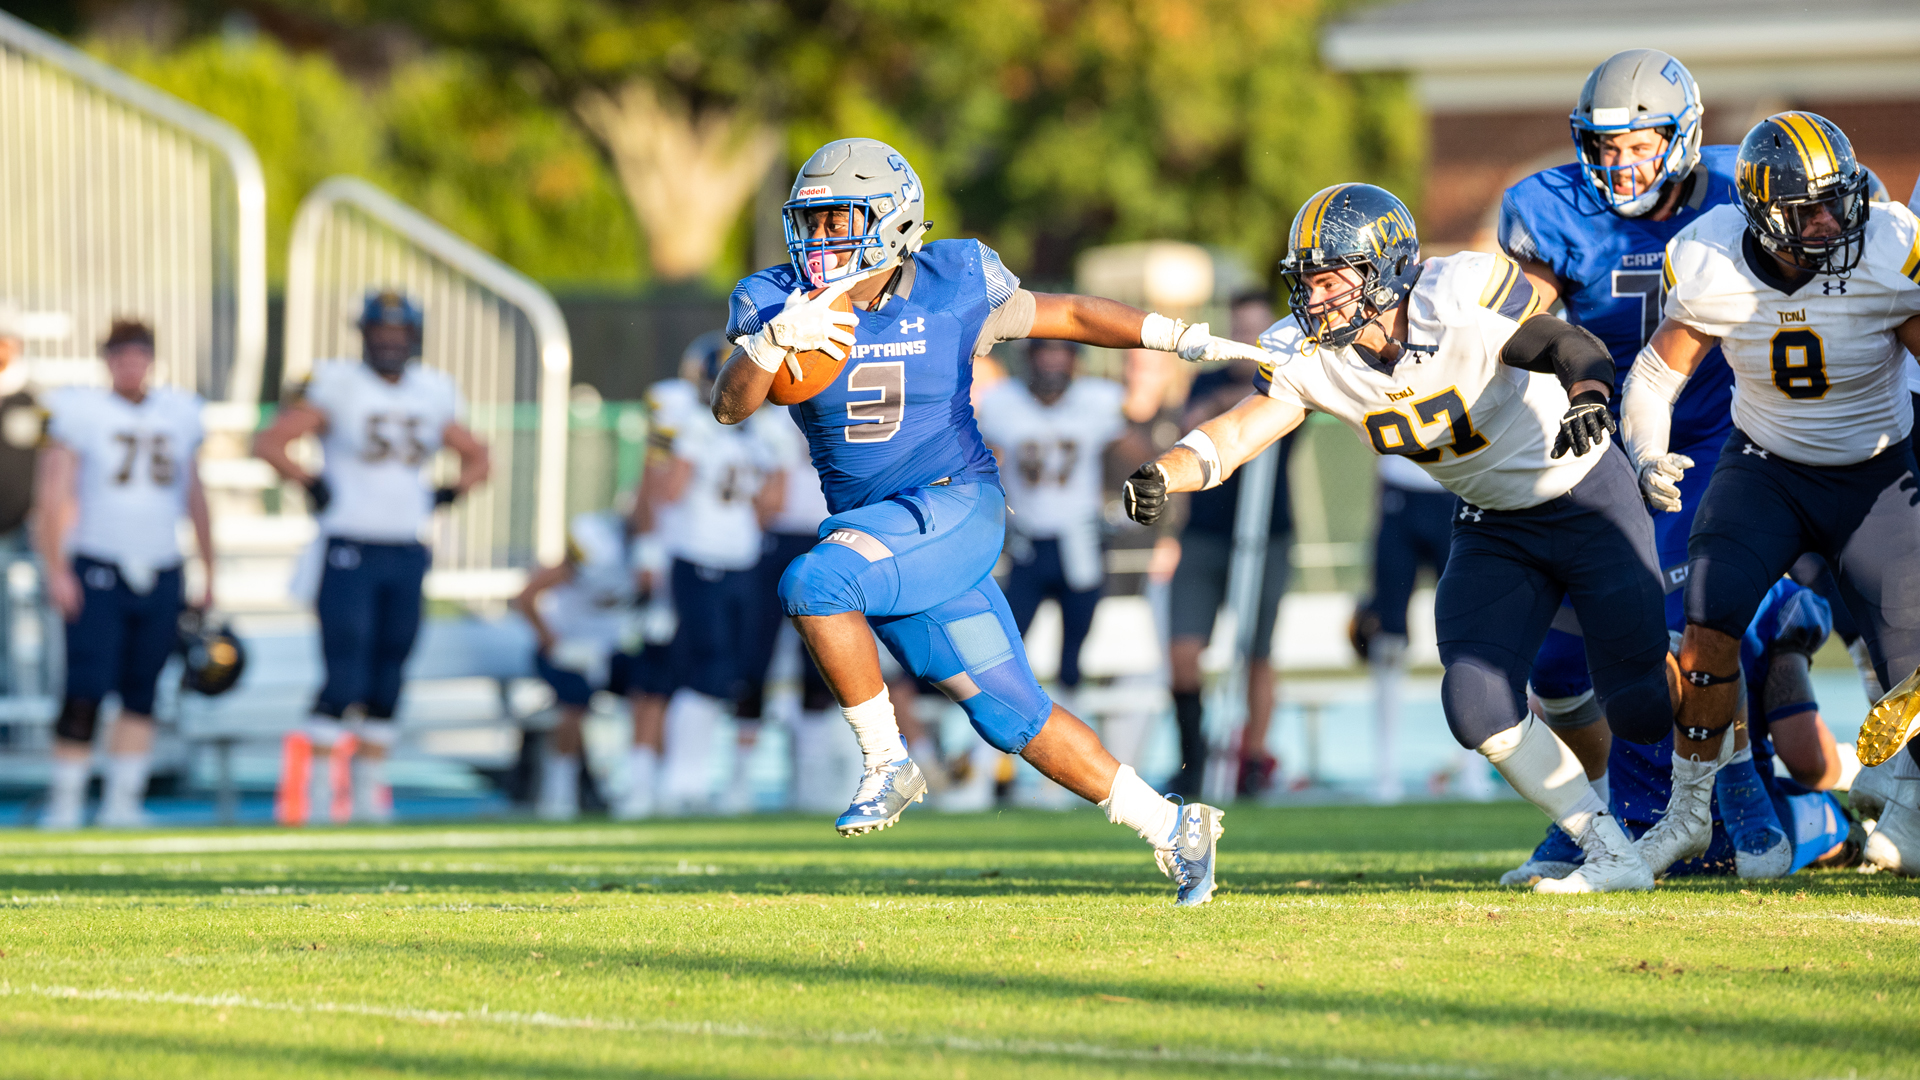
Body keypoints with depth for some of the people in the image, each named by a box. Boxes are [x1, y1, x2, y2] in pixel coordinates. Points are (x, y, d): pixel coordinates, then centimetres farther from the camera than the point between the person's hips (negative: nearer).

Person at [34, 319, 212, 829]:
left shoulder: (178, 414, 10)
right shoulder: (78, 412, -4)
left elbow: (195, 498, 19)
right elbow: (51, 496, -6)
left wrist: (210, 575, 20)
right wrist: (56, 570, -15)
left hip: (160, 575, 4)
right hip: (97, 571, -4)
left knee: (141, 694, 6)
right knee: (86, 690, -10)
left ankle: (123, 801, 11)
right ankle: (66, 800, -1)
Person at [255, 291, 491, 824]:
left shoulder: (431, 396, 9)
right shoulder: (338, 388, -6)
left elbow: (477, 458, 23)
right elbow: (269, 442, -8)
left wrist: (444, 496, 8)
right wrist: (313, 487, -11)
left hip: (406, 555, 5)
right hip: (348, 553, -5)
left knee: (386, 683, 7)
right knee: (345, 678, -11)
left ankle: (368, 793, 15)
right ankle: (316, 785, -2)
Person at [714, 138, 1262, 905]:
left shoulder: (953, 287, -6)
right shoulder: (782, 302, -1)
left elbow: (1066, 316, 7)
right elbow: (729, 406, -14)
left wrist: (1186, 340, 0)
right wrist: (774, 341, -33)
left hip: (953, 508, -4)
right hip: (874, 528, 4)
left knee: (814, 582, -29)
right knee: (1013, 716, 5)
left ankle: (886, 763, -14)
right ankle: (1169, 828, 17)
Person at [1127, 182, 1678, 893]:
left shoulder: (1461, 297, -28)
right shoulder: (1311, 354, -13)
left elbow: (1576, 349, -26)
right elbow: (1237, 434, -21)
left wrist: (1588, 398, -49)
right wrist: (1161, 476, -40)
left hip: (1587, 497, -5)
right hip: (1494, 526, 5)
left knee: (1641, 707, -9)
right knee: (1478, 704, -14)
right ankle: (1612, 855, -2)